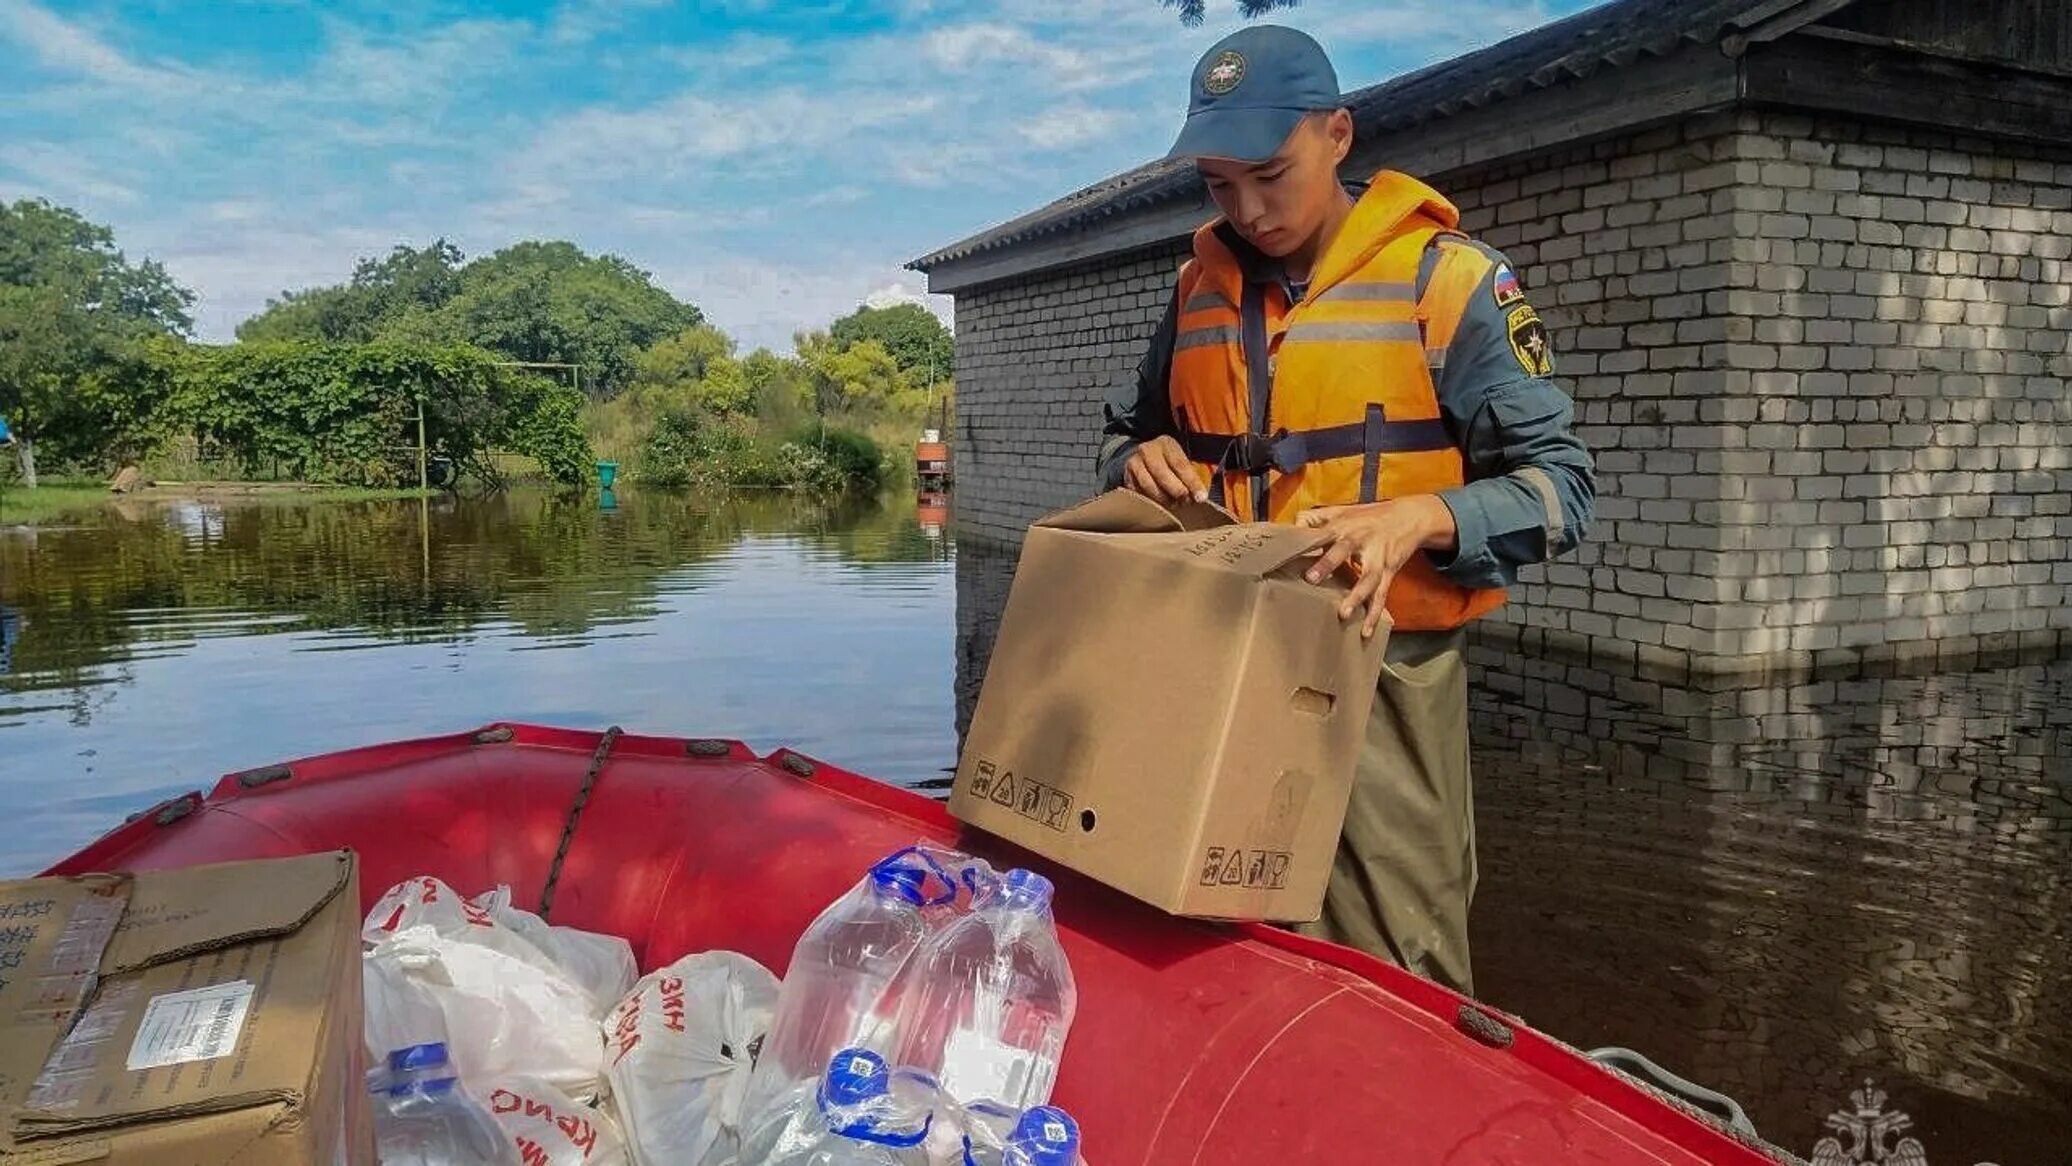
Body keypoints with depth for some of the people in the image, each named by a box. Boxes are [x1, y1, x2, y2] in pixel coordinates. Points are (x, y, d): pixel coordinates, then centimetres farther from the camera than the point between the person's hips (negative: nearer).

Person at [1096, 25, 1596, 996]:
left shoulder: (1446, 279, -4)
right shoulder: (1200, 287, 11)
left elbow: (1560, 481, -5)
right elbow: (1127, 428, 24)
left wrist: (1421, 519, -24)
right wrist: (1140, 461, 0)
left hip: (1380, 673, -5)